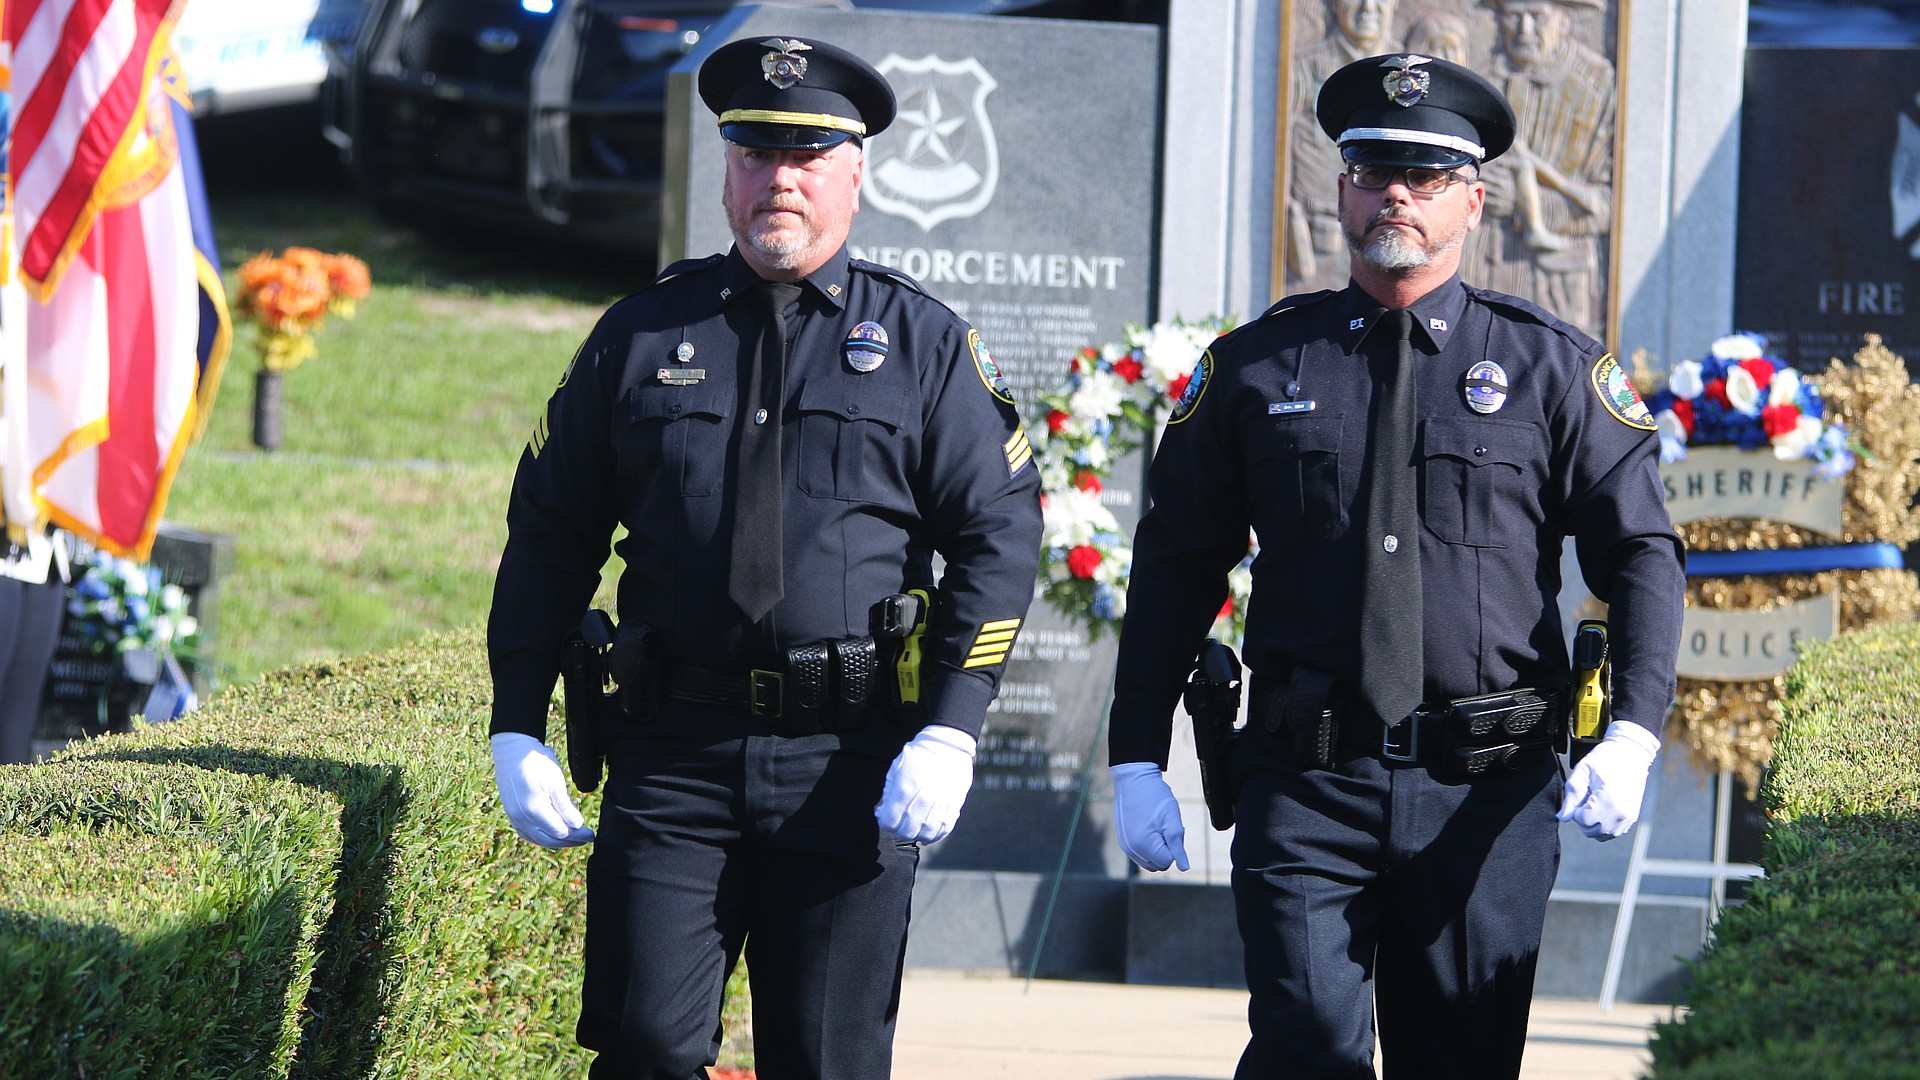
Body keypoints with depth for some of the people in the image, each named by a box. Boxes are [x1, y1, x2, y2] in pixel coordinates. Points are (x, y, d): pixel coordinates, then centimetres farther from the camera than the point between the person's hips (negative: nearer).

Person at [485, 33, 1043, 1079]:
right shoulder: (642, 334, 11)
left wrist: (949, 735, -9)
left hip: (852, 759, -1)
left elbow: (999, 539, 2)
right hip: (672, 758, 1)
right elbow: (547, 540, 13)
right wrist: (518, 734, 5)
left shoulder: (924, 343, 7)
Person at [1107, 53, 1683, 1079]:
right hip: (1305, 786, 0)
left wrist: (1633, 734, -12)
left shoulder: (1552, 367, 6)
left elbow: (1641, 553, 3)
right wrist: (1136, 762, 6)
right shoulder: (1257, 367, 8)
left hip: (1485, 794, 0)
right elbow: (1175, 564, 13)